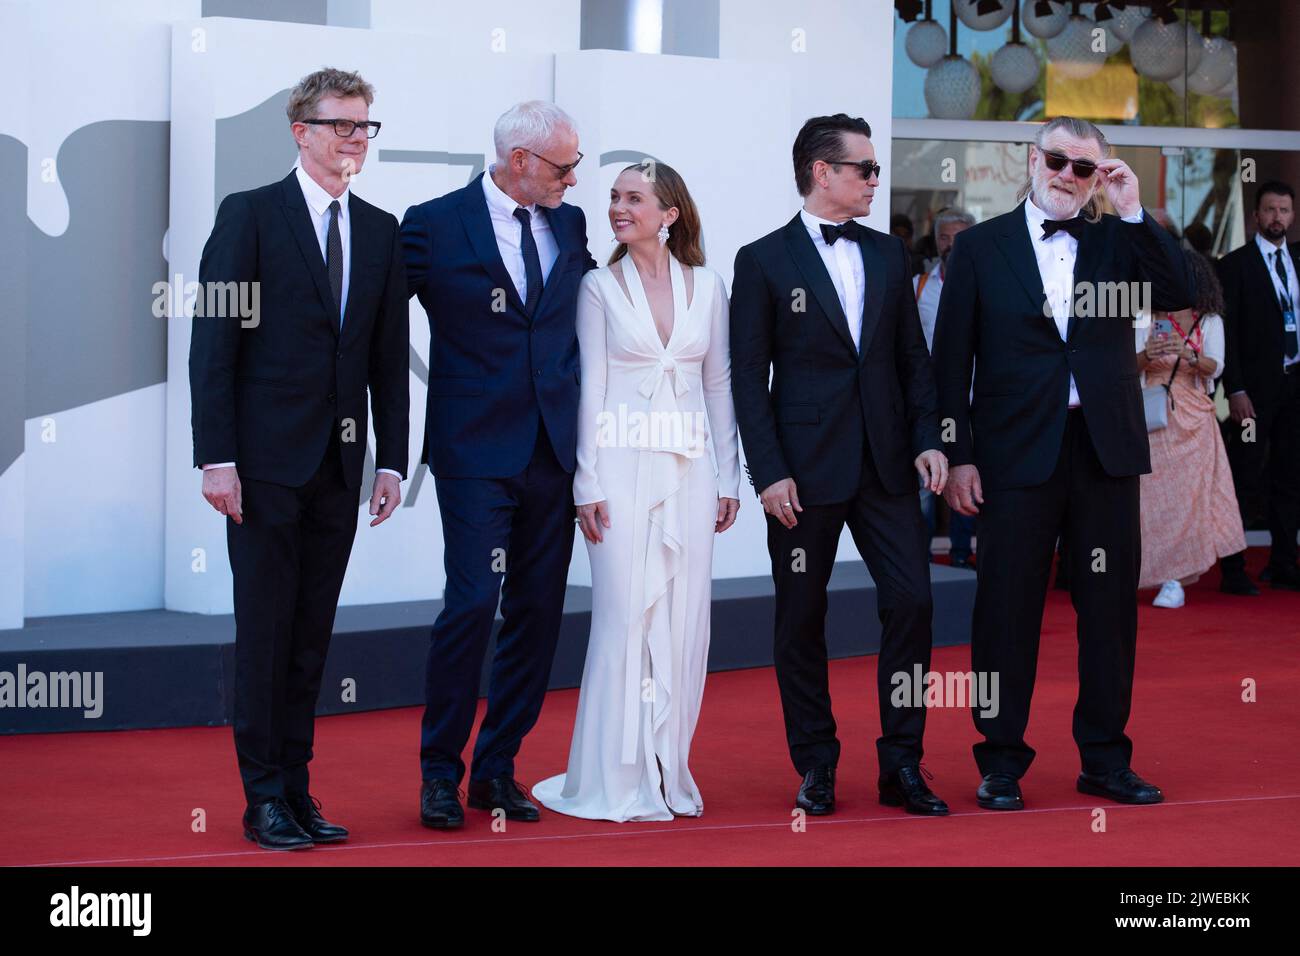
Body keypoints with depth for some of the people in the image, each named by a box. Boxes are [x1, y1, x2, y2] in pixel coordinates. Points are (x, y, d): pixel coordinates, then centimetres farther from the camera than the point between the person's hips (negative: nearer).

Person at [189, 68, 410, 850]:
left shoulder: (382, 231, 11)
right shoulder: (249, 215, -3)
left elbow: (391, 357, 13)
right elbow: (213, 342, -6)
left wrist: (393, 459, 6)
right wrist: (216, 456, -12)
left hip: (340, 463, 5)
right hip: (267, 459, -4)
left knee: (312, 636, 9)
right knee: (265, 631, -1)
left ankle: (297, 789, 16)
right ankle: (265, 799, 6)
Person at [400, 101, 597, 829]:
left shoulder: (569, 223, 11)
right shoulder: (435, 224, -5)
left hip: (553, 451, 6)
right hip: (477, 449, -5)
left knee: (538, 612, 6)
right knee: (473, 604, -11)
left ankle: (497, 768, 17)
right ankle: (440, 773, 3)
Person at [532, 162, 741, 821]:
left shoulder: (707, 288, 7)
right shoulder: (600, 288, 1)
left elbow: (720, 386, 11)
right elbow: (590, 389, -1)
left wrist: (728, 477, 7)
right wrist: (588, 484, -7)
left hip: (690, 469, 3)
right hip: (624, 465, -3)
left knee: (683, 619, 4)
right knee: (624, 617, -3)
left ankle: (669, 771, 14)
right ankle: (617, 779, 4)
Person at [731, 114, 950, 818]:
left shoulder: (888, 254, 12)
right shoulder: (764, 261, -2)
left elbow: (912, 355, 14)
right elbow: (749, 375, -4)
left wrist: (926, 439, 2)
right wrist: (769, 472, -11)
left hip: (886, 464, 4)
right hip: (805, 469, -4)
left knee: (911, 601, -3)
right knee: (802, 620, 3)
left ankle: (901, 766, 6)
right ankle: (815, 767, 15)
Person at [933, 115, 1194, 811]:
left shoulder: (1118, 240, 10)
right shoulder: (981, 247, 4)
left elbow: (1180, 294, -6)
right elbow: (951, 359, 2)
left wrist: (1132, 211, -9)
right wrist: (957, 455, -5)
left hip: (1106, 449, 3)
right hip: (1018, 452, -2)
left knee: (1109, 605, 7)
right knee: (1008, 606, 2)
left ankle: (1105, 760, 17)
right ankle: (1002, 762, 11)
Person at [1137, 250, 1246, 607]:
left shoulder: (1210, 322, 7)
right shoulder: (1150, 319, 6)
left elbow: (1216, 366, -5)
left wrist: (1189, 354, -25)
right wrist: (1146, 354, -24)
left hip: (1194, 417, 0)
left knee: (1191, 491, -7)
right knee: (1156, 491, -7)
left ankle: (1175, 579, -7)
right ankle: (1170, 575, 0)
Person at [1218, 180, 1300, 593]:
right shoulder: (1235, 265, -3)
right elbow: (1227, 332, -8)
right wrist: (1235, 391, -14)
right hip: (1256, 387, -5)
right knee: (1246, 482, -5)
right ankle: (1233, 570, 0)